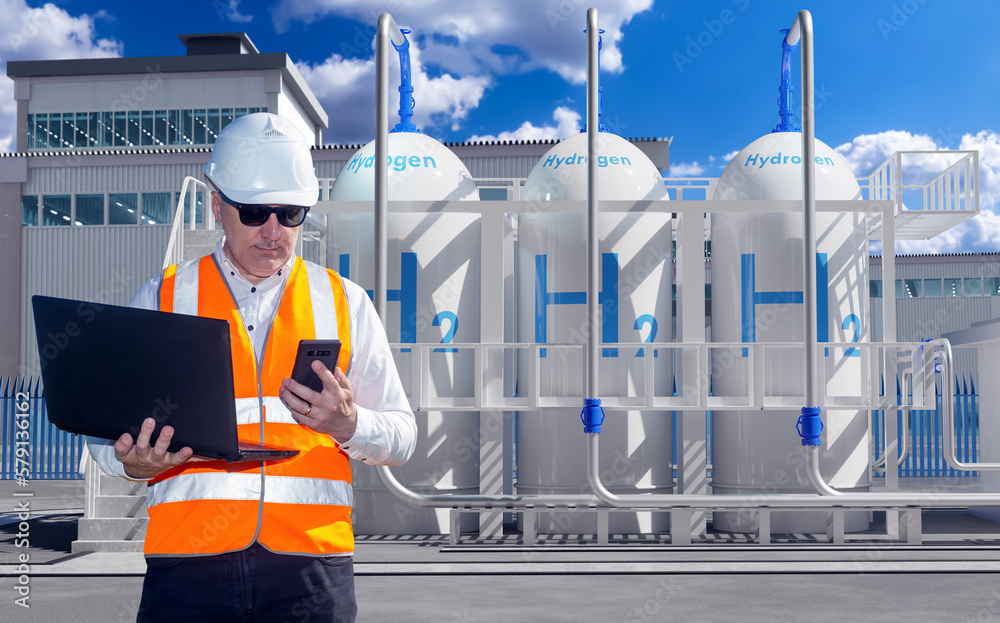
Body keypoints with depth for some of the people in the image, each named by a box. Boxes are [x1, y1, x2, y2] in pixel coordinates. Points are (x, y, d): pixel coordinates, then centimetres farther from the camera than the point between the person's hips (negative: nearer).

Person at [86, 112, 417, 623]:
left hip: (310, 563, 0)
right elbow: (108, 432, 11)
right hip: (188, 557, 0)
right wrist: (133, 463, -11)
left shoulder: (344, 303, 11)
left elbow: (401, 436, 9)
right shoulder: (159, 298, 11)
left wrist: (348, 426, -12)